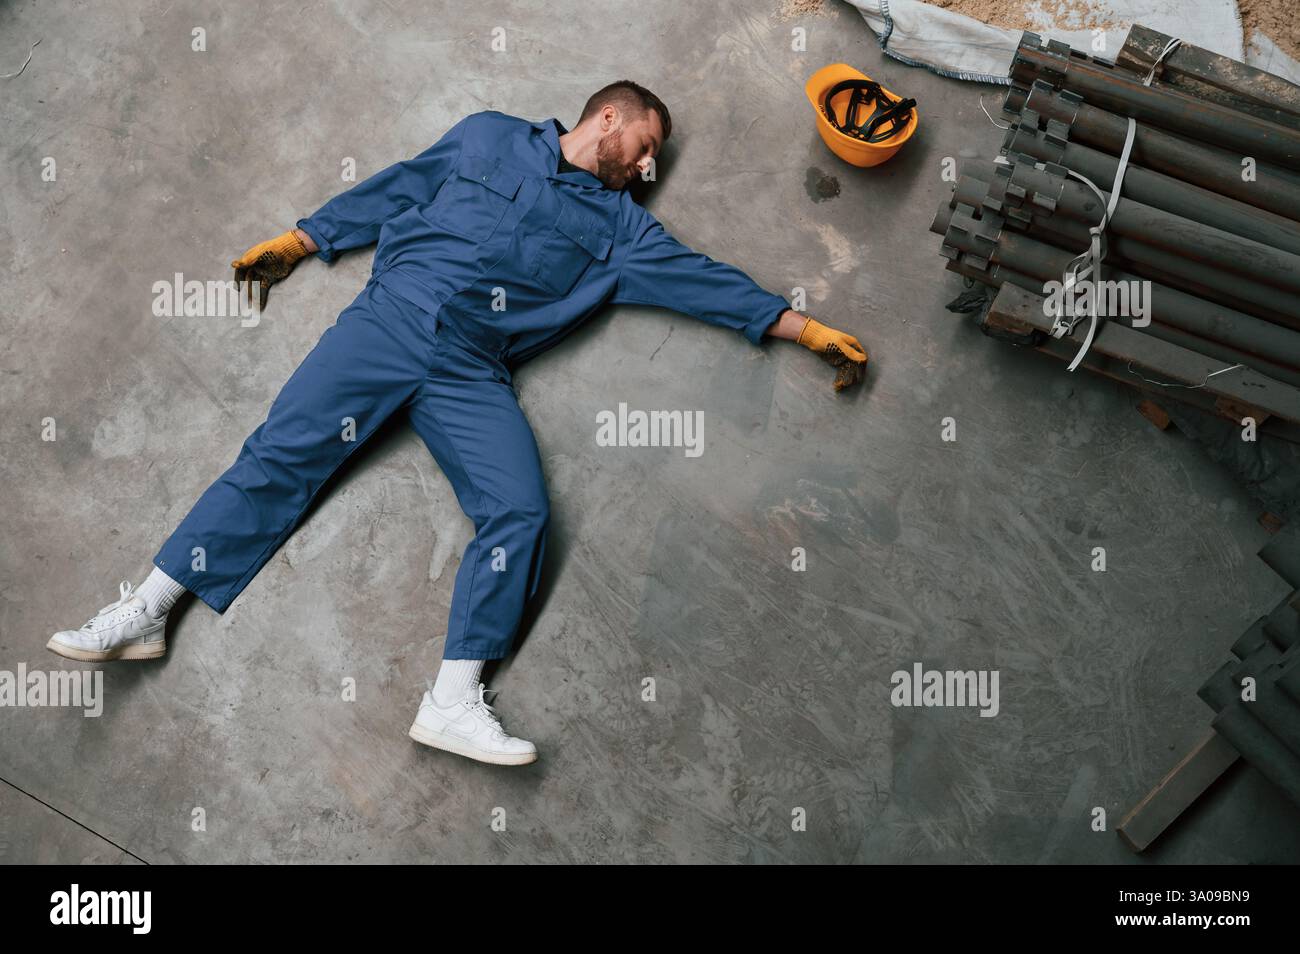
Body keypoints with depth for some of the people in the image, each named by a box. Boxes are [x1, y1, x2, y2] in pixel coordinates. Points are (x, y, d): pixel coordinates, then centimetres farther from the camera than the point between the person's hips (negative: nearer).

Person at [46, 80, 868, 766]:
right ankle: (146, 611, -1)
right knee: (281, 452, -10)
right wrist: (295, 243, 15)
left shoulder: (617, 223, 17)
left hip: (473, 371, 1)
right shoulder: (489, 137, 15)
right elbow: (395, 191, 17)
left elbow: (704, 278, 13)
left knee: (521, 513, -18)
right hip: (390, 318, -1)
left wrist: (809, 329, 8)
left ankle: (454, 700, -15)